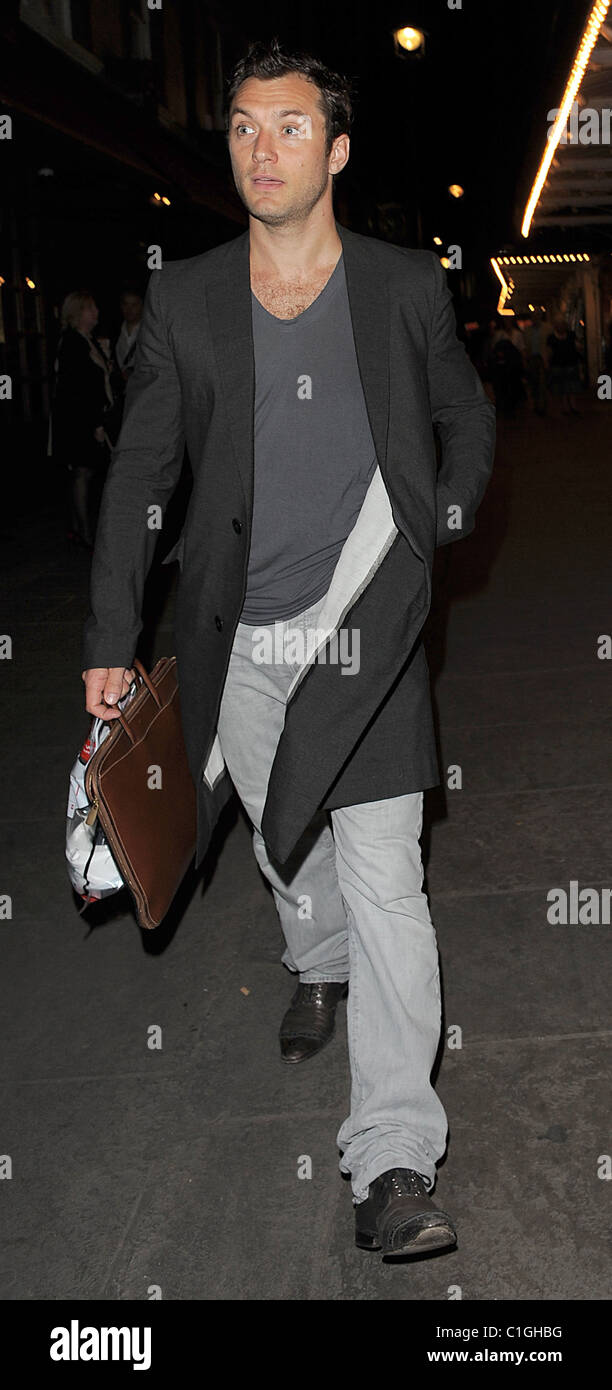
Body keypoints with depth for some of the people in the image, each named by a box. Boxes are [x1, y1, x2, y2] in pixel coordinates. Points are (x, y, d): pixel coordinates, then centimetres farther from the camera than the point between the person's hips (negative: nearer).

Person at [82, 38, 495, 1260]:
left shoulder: (407, 287, 1)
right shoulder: (183, 299, 2)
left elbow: (466, 414, 18)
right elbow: (139, 471, 4)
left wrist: (449, 517, 1)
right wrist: (110, 639, 0)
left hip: (366, 634, -2)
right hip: (239, 640, 2)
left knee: (386, 886, -8)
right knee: (287, 848, 20)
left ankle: (394, 1168, -4)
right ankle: (318, 969, 52)